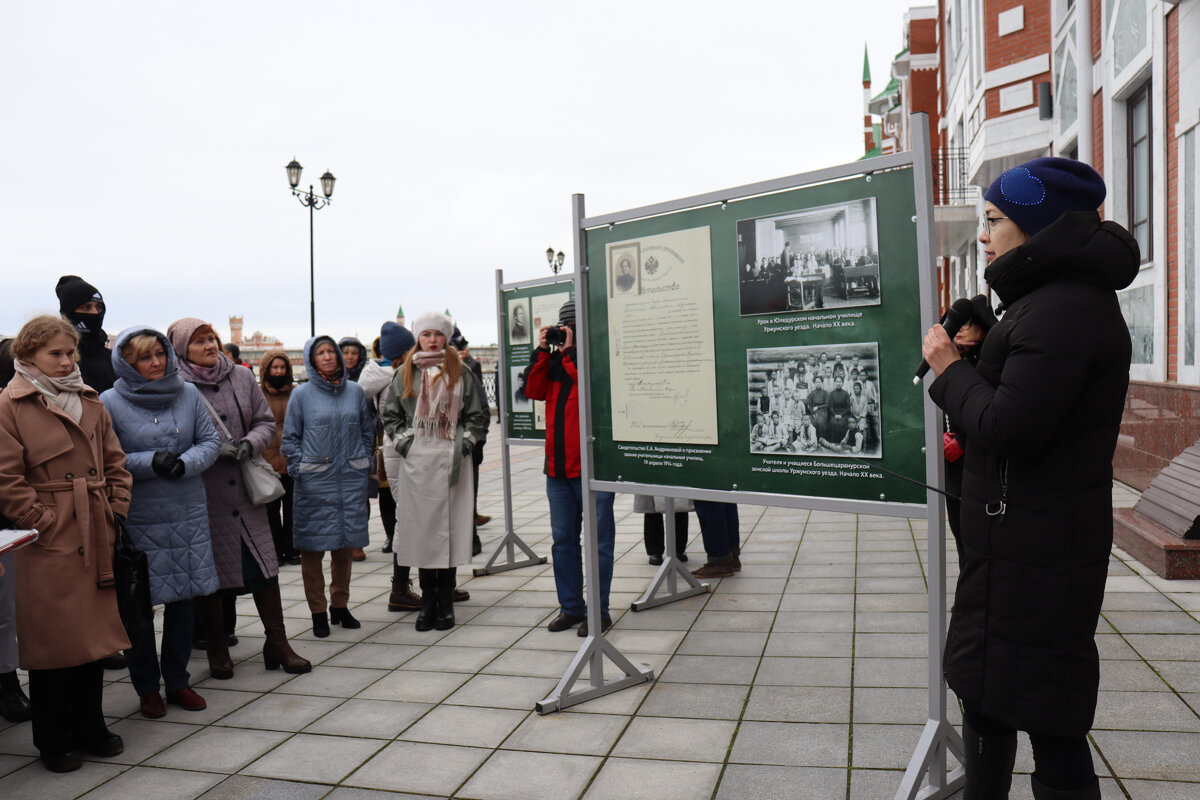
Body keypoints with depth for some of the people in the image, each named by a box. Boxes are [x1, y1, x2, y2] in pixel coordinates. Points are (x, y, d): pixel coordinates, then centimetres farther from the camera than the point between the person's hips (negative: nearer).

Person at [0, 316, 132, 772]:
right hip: (48, 544, -5)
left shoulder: (89, 403, 13)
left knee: (94, 634, 12)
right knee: (53, 640, 3)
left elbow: (115, 463, 14)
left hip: (95, 540, 6)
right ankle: (52, 742, 19)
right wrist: (45, 521, -12)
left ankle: (90, 729, 27)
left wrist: (115, 512, 3)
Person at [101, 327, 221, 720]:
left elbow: (211, 441, 4)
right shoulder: (110, 402, -7)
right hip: (138, 519, -3)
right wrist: (150, 463, -19)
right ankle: (147, 686, 25)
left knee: (182, 599, 11)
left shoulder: (188, 393, 2)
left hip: (188, 514, 3)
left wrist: (185, 463, -14)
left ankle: (178, 681, 27)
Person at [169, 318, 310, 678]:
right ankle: (217, 651, 24)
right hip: (203, 495, -3)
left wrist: (250, 444, -9)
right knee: (209, 572, 7)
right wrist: (213, 448, -18)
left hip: (246, 489, 4)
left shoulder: (242, 377, 6)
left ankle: (277, 643, 17)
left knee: (264, 563, 5)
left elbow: (266, 421, 10)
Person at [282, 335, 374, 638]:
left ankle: (340, 605, 24)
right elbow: (290, 438, 4)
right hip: (315, 482, -3)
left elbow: (367, 431, 15)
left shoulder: (355, 391, 8)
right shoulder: (302, 394, 0)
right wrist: (300, 470, -5)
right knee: (313, 546, 1)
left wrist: (365, 462, 7)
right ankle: (318, 611, 13)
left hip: (351, 477, 3)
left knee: (346, 544, 10)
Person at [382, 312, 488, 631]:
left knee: (450, 527, 0)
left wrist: (465, 440, -2)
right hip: (417, 461, 1)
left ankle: (446, 602, 10)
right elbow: (390, 414, 15)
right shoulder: (405, 374, 10)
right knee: (421, 527, 1)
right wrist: (402, 440, 2)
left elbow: (477, 415, 10)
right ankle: (428, 602, 12)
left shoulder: (460, 373, 7)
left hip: (451, 461, -1)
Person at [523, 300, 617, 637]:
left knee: (598, 540, 2)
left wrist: (569, 352, -17)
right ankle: (571, 606, 25)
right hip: (558, 466, 7)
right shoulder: (557, 359, 14)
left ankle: (598, 610, 12)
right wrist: (543, 351, 0)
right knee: (563, 539, 14)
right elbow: (534, 390, 6)